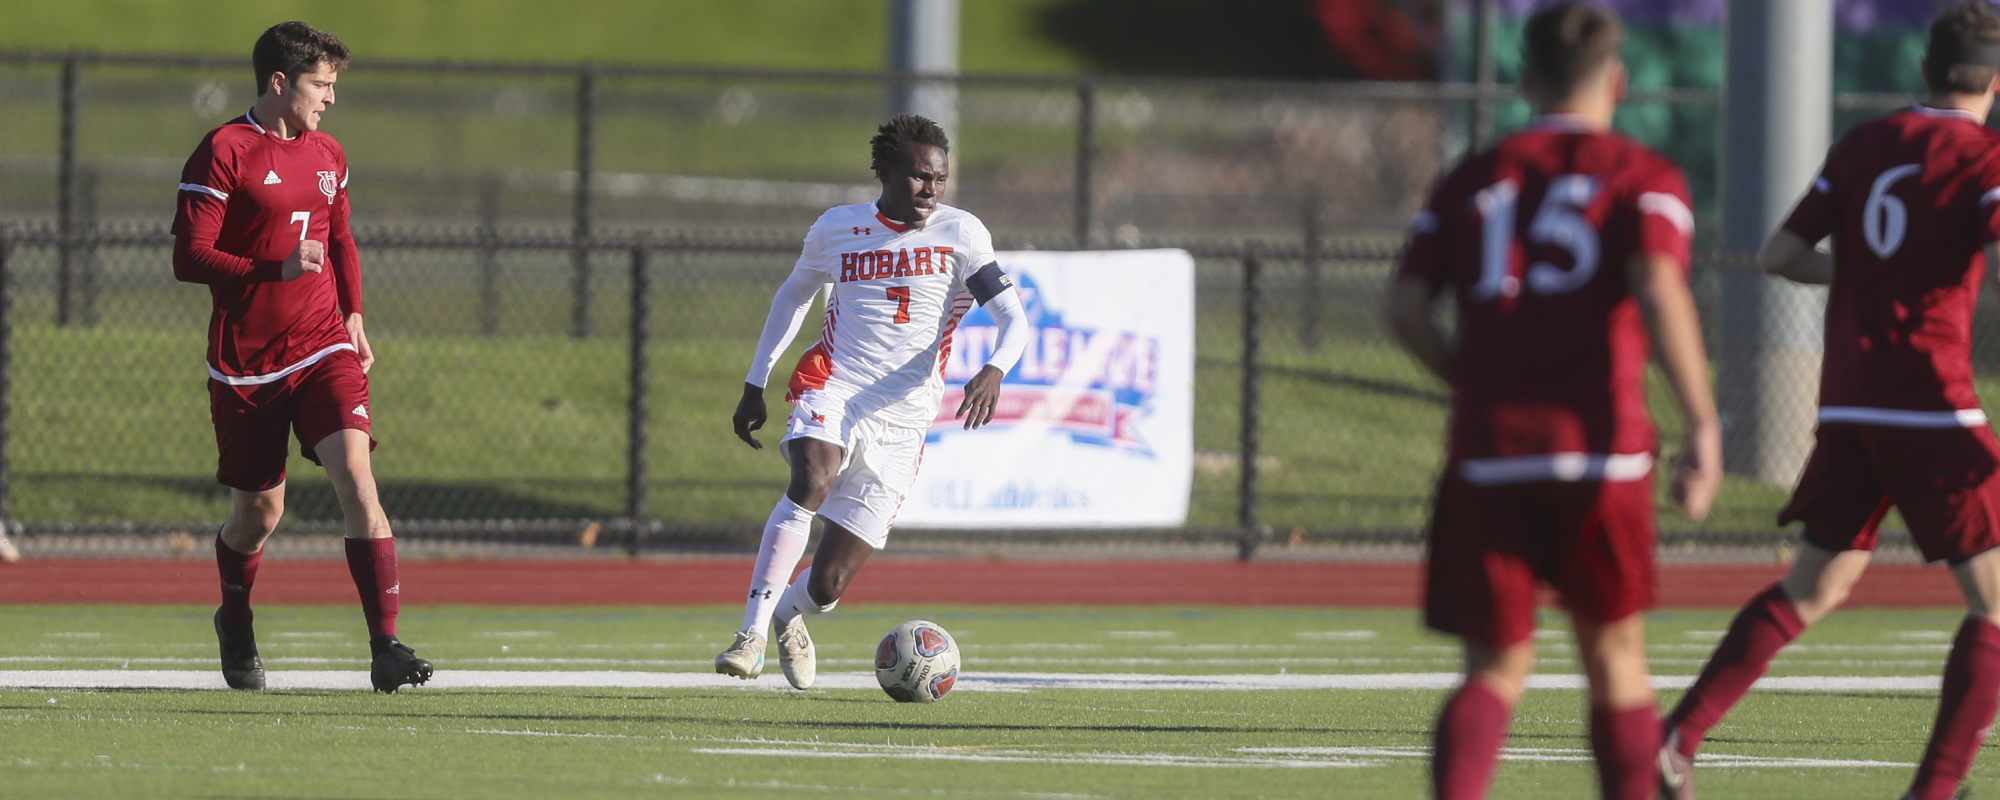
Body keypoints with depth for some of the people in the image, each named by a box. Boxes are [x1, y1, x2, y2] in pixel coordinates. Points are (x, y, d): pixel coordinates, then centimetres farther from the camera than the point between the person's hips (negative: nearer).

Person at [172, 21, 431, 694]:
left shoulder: (327, 156, 12)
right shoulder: (223, 153, -9)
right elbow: (189, 259, -14)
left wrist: (352, 317, 19)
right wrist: (279, 269, -24)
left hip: (323, 350, 4)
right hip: (246, 361, -4)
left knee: (356, 478, -17)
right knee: (258, 511, 7)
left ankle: (386, 649, -22)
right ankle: (236, 626, 39)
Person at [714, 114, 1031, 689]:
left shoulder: (960, 233, -2)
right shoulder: (837, 228, 4)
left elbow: (1014, 319, -6)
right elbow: (794, 294, 22)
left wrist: (994, 371, -27)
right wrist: (755, 384, 21)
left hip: (900, 422, 0)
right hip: (832, 389, 0)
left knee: (826, 586, -2)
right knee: (813, 479, -37)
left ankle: (789, 613, 38)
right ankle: (752, 635, -32)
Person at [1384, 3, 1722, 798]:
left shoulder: (1469, 182, 15)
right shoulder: (1644, 178, 6)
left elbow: (1406, 307, 6)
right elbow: (1658, 289, -12)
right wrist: (1702, 427, -15)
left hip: (1488, 458, 2)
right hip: (1599, 449, -2)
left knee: (1495, 669, 5)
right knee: (1615, 659, 13)